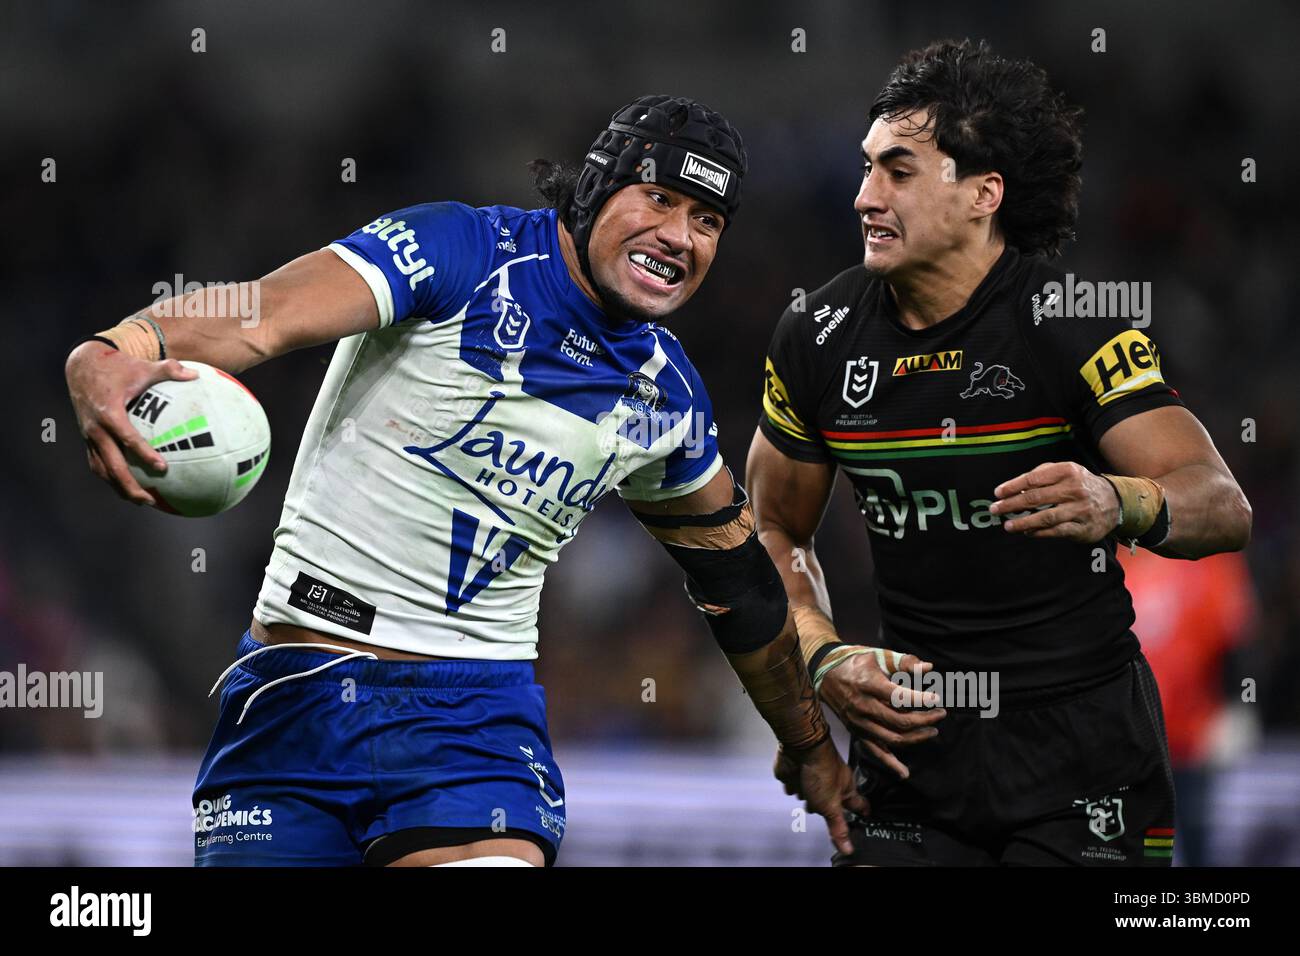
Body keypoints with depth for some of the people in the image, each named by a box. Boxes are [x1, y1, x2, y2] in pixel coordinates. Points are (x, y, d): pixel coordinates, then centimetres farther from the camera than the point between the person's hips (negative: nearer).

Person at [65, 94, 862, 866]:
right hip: (294, 694, -2)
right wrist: (122, 353, -45)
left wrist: (815, 751, 34)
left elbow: (741, 583, 25)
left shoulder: (667, 398, 9)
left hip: (474, 717, 3)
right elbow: (260, 319, -24)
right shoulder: (459, 253, -8)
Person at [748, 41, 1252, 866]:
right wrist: (827, 661, -5)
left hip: (1081, 738, -4)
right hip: (913, 728, 4)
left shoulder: (1069, 325, -14)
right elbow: (776, 530, 13)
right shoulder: (819, 339, -1)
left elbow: (1225, 508, -23)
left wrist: (1118, 506, -45)